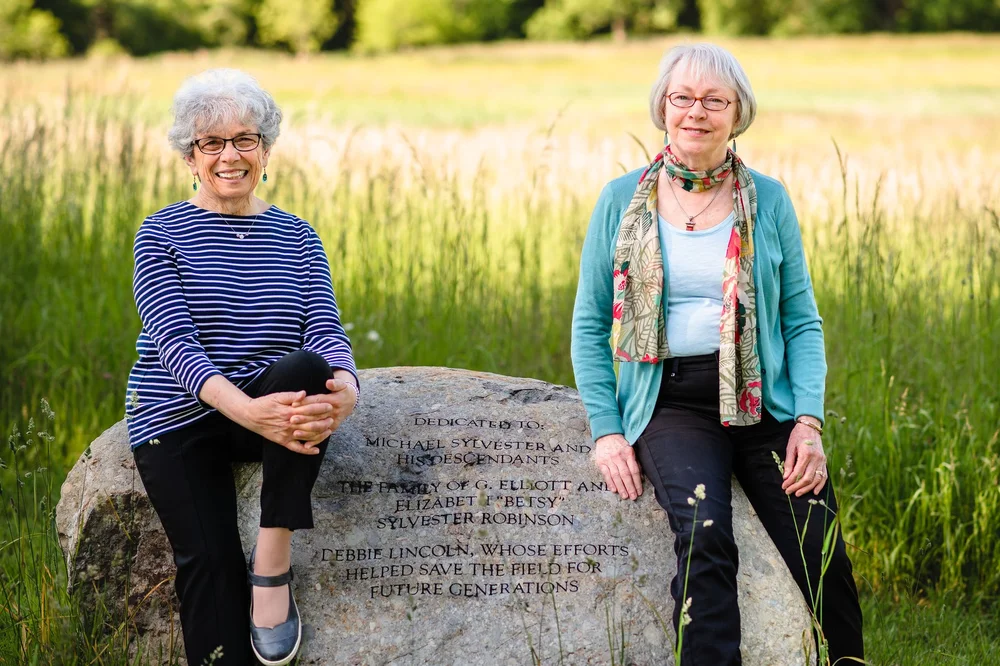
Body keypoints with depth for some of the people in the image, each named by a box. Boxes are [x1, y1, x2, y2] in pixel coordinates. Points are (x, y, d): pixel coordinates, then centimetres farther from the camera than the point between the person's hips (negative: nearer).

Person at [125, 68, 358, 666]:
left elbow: (326, 329, -2)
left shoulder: (296, 237, 11)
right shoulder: (162, 234, 1)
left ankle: (273, 566, -25)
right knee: (210, 560, -24)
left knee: (308, 368, -33)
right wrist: (245, 409, -31)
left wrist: (346, 387, -28)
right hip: (179, 415, -2)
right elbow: (176, 343, -12)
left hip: (268, 402, 2)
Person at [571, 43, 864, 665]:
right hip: (671, 400, -1)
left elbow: (802, 319, 8)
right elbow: (590, 324, 8)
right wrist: (606, 429, -3)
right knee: (704, 538, -30)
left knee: (824, 561, -12)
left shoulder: (768, 200, 7)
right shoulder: (622, 200, 6)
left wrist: (810, 420, -6)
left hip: (764, 400, 1)